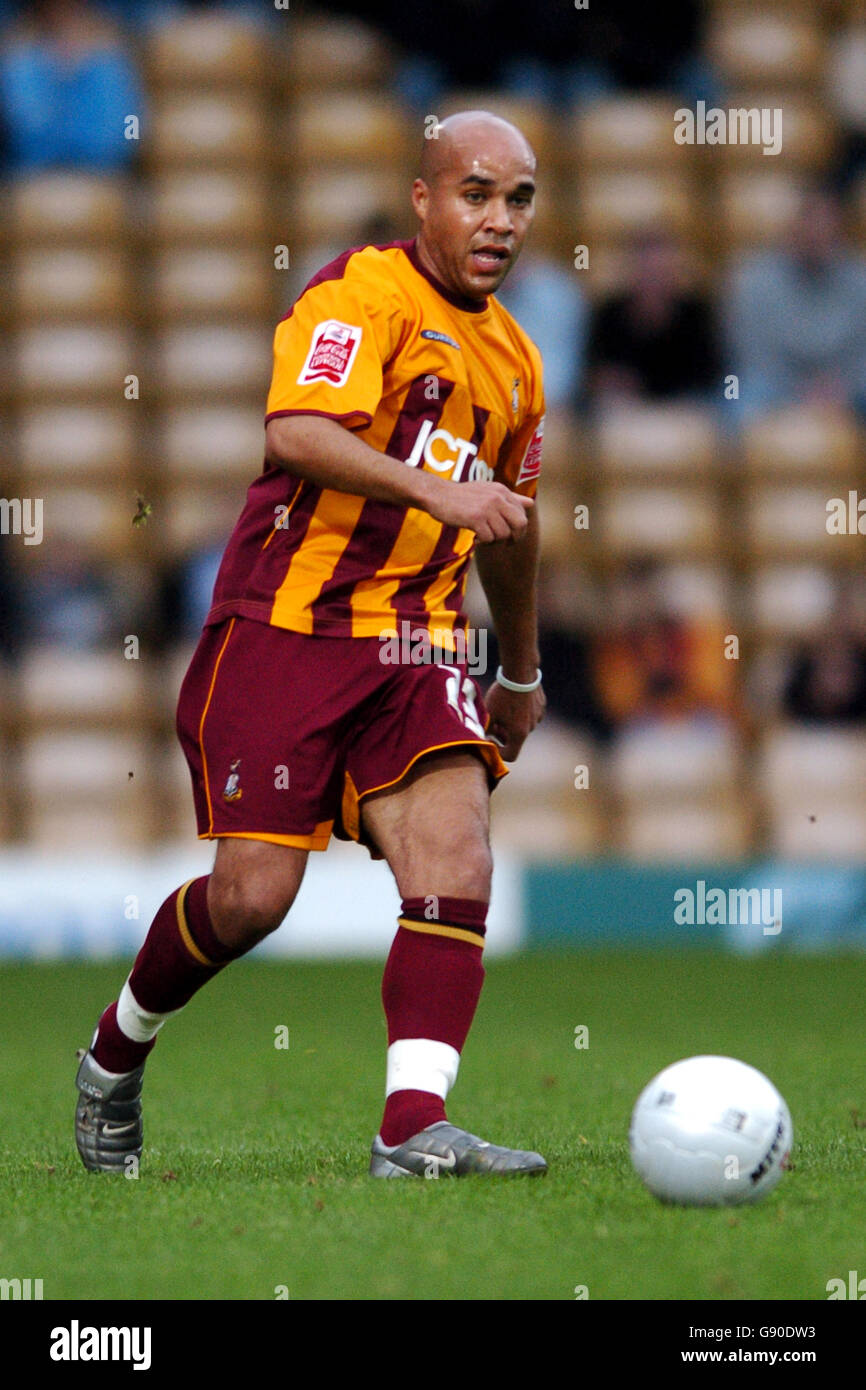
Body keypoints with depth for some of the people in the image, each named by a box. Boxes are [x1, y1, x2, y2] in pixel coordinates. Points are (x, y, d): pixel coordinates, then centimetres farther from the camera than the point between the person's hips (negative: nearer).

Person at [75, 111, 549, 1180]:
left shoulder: (513, 360, 18)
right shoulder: (364, 292, -7)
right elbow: (296, 432, -24)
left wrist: (522, 672, 41)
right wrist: (434, 489, -35)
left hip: (414, 647, 6)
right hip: (284, 626, -6)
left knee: (456, 865, -16)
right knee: (253, 895, -9)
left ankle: (414, 1128, -21)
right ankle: (114, 1054, 19)